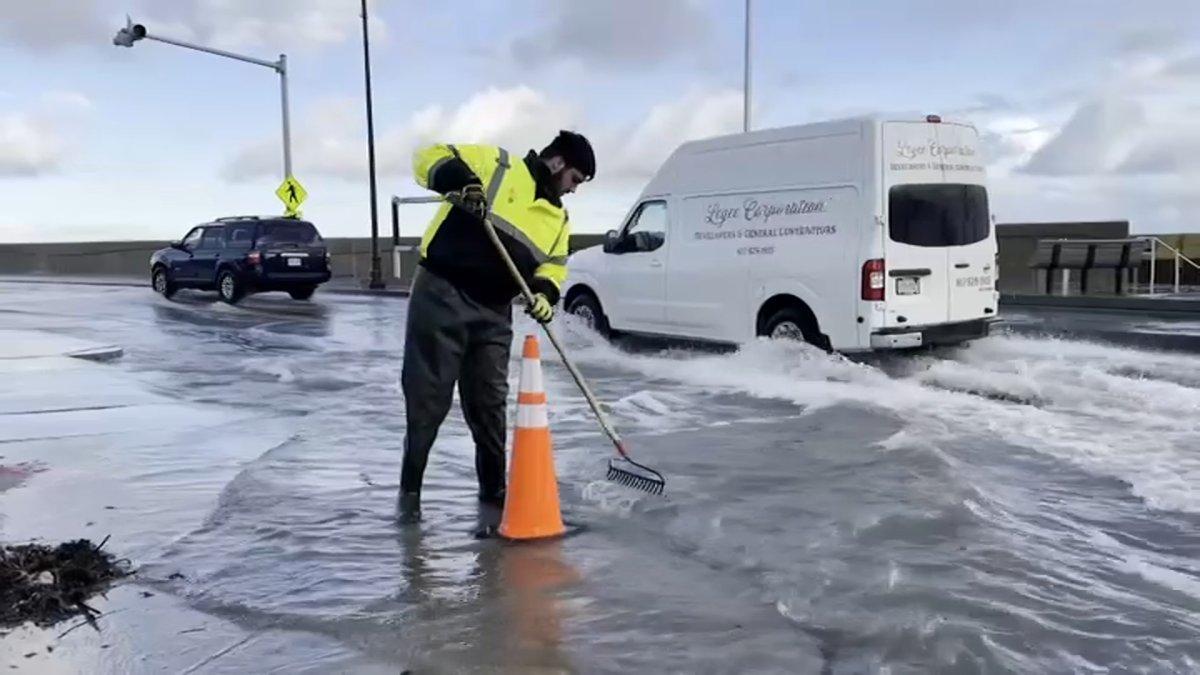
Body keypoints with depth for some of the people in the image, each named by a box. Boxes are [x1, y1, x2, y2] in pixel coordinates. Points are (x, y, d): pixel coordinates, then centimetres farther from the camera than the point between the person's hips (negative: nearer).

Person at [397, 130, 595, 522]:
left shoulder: (558, 219, 15)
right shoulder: (496, 164, -3)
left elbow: (552, 267, 11)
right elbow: (429, 157, -7)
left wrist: (545, 294, -11)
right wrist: (461, 180, -27)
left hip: (494, 313, 6)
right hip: (442, 296, -6)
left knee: (490, 403, 11)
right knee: (428, 397, -2)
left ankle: (493, 487, 25)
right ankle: (410, 489, 13)